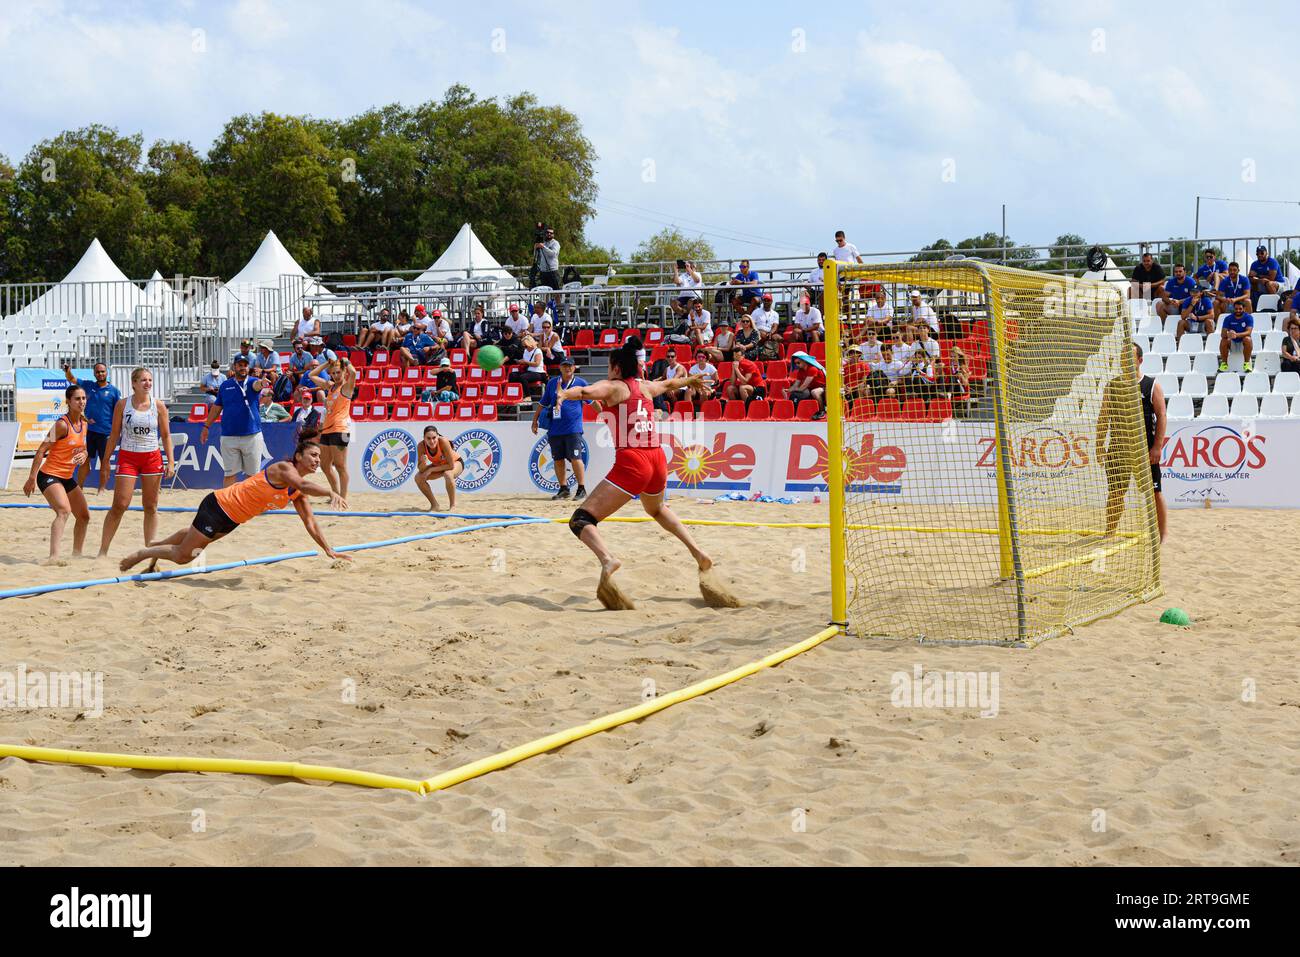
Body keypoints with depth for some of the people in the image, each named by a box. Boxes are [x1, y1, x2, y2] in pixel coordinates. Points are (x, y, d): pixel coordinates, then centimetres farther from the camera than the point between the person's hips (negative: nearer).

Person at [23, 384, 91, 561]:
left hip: (67, 477, 9)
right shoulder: (62, 424, -19)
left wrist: (84, 454, -6)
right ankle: (54, 557, -41)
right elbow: (41, 450, -18)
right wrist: (32, 478, -21)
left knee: (84, 516, 17)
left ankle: (76, 554, 35)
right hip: (49, 475, -9)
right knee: (64, 510, -31)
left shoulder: (84, 423, 5)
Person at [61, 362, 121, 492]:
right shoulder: (88, 385, 8)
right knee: (85, 460, 5)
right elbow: (71, 379, 7)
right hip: (88, 430, 2)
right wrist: (67, 371, -16)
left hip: (106, 432, -2)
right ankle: (79, 487, 9)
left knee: (104, 461, 5)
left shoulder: (114, 391, 0)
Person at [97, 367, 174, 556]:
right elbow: (114, 435, 3)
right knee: (120, 505, -7)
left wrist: (171, 462, -2)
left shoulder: (158, 405, 1)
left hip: (152, 457, 2)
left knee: (151, 507, 5)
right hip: (128, 457, -2)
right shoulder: (123, 404, -2)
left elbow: (166, 436, 6)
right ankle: (103, 550, -2)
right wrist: (106, 462, 1)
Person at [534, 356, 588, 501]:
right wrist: (535, 420, 13)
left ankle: (582, 489, -3)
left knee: (575, 458, -10)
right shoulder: (552, 382, 9)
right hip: (555, 428, 4)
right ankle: (564, 489, 19)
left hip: (574, 428, -4)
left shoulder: (581, 383, 2)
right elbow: (543, 403, 15)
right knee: (558, 459, 8)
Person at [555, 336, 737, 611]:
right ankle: (699, 554, 30)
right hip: (657, 459, 7)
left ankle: (607, 560, -38)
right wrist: (690, 380, 63)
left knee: (581, 520, -9)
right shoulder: (646, 387, 20)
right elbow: (670, 383, 43)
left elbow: (587, 391, -19)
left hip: (631, 462, -7)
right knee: (657, 509, 39)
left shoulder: (613, 386, 4)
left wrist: (563, 394, -34)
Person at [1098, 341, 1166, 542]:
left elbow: (1161, 417, -5)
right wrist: (1099, 445, 2)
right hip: (1118, 448, 3)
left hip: (1145, 449, -3)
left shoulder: (1152, 386, -1)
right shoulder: (1113, 385, 9)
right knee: (1115, 493, 7)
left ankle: (1161, 533, 12)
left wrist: (1157, 447, -13)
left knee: (1154, 492, 1)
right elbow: (1103, 417, 10)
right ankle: (1109, 533, 15)